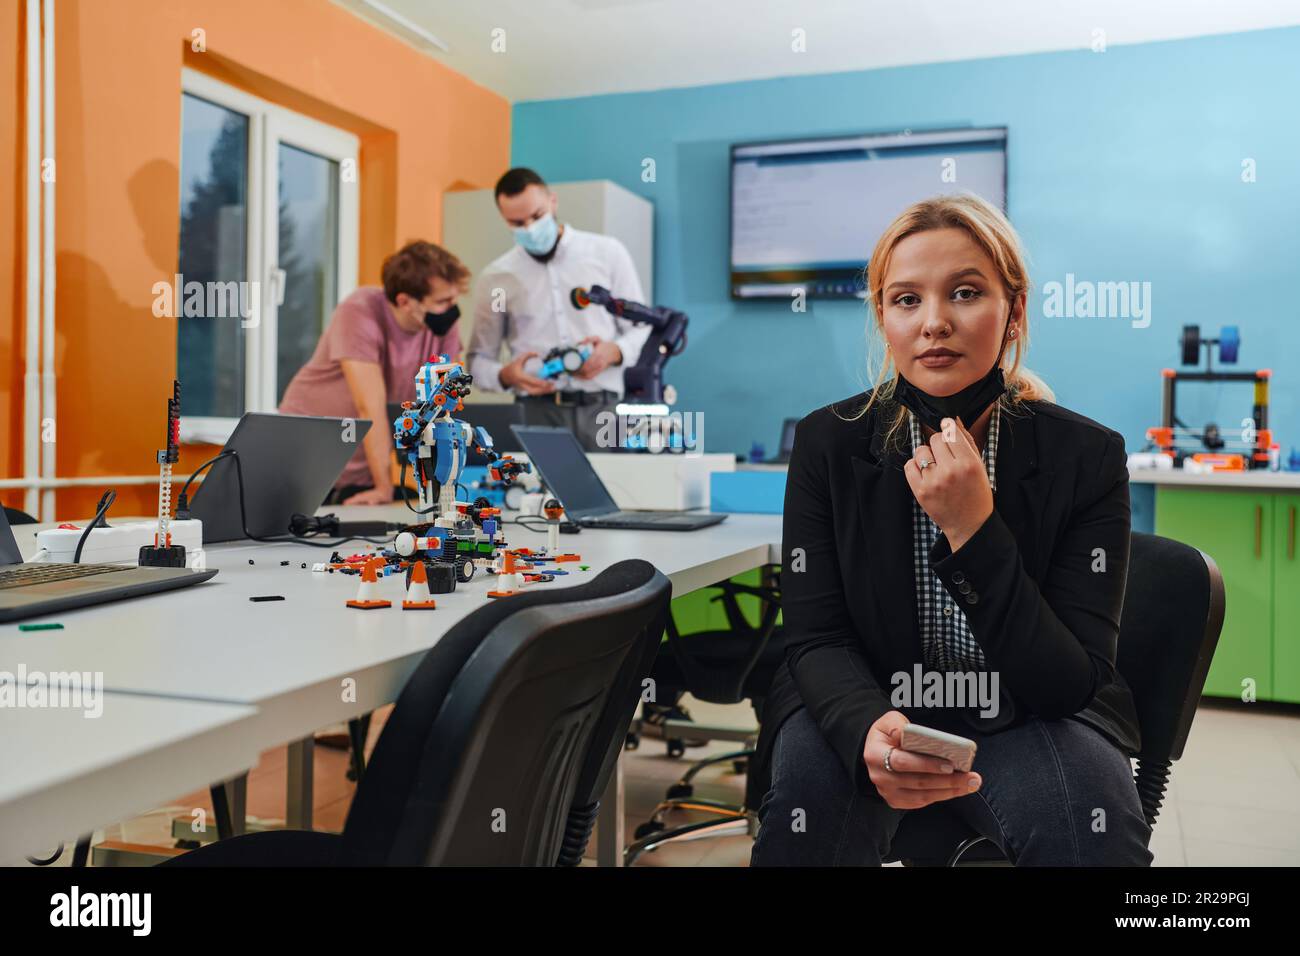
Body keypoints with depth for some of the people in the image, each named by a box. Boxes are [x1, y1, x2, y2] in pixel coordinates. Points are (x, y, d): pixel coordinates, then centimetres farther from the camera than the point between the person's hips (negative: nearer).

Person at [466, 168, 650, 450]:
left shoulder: (608, 253, 7)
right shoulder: (496, 277, 9)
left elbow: (642, 330, 10)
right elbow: (478, 360, 13)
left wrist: (614, 352, -12)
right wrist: (505, 375, -9)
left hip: (602, 407, 0)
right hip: (537, 410, 0)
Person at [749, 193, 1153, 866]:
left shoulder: (1087, 456, -10)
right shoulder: (828, 444, -7)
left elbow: (1071, 682, -14)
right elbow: (818, 639, -10)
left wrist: (974, 531, -27)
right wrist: (869, 729, -33)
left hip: (1029, 722, 0)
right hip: (865, 703, 1)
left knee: (1092, 820, -30)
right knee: (811, 784, -31)